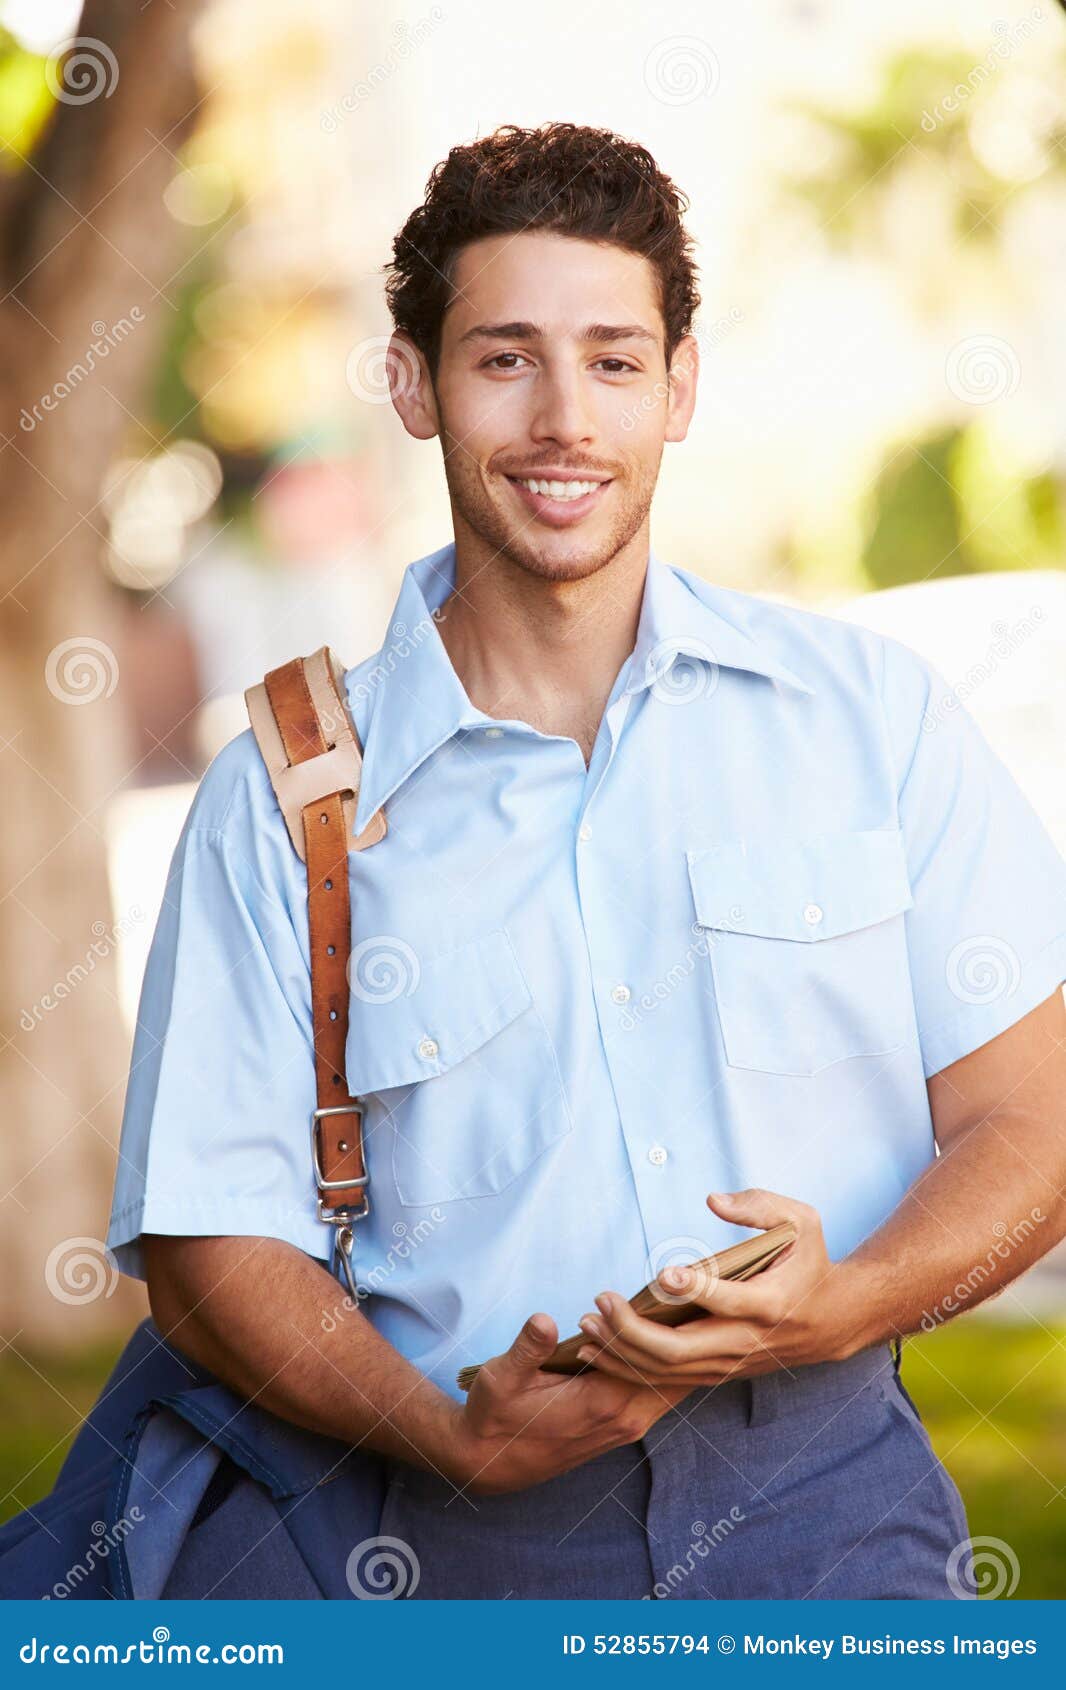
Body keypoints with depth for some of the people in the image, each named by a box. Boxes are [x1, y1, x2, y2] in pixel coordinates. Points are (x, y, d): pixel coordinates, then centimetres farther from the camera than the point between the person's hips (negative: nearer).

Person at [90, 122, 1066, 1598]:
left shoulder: (870, 711, 10)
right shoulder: (282, 805, 7)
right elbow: (209, 1241, 5)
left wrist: (847, 1304, -11)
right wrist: (458, 1435, -11)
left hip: (834, 1504, -1)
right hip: (496, 1539, 1)